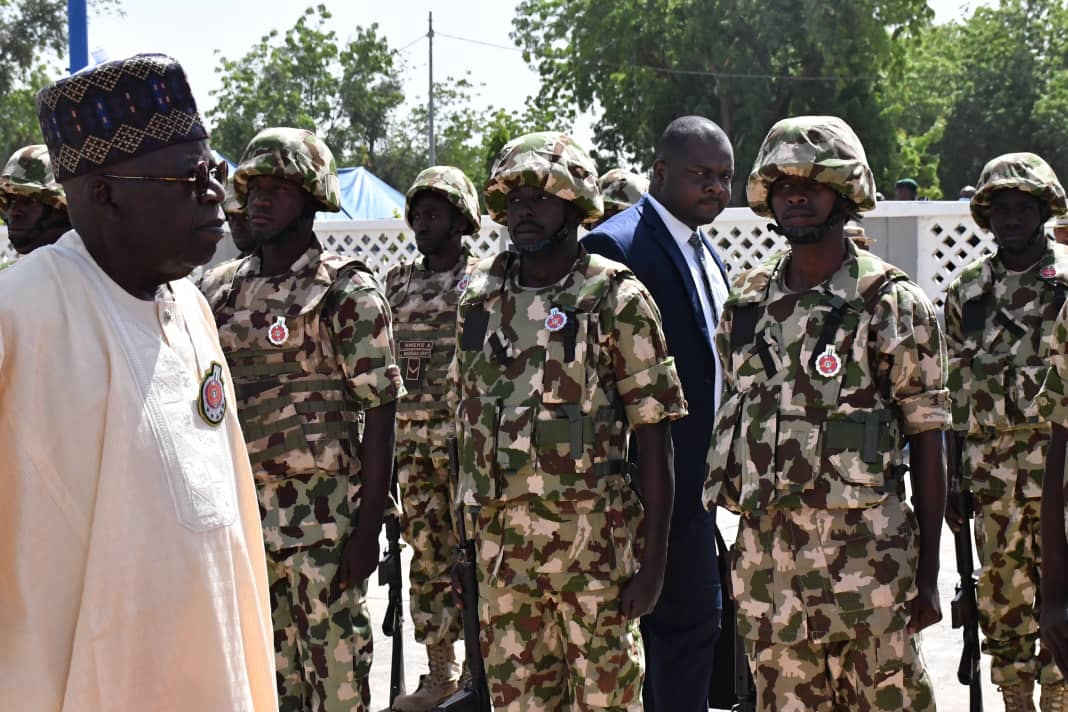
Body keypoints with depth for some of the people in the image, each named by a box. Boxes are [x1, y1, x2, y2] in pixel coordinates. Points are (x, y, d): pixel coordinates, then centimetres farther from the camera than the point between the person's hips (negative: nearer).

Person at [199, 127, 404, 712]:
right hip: (238, 510, 5)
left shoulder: (347, 291, -6)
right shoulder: (219, 289, 10)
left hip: (321, 514, -5)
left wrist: (368, 528, -14)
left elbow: (379, 415, -8)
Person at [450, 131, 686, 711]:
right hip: (500, 539, 5)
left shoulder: (615, 299, -6)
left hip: (593, 539, -4)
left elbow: (653, 435, -7)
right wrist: (467, 528, 12)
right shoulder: (480, 296, 9)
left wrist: (653, 558, -12)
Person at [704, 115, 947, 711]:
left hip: (864, 554, -4)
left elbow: (927, 440, -2)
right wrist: (748, 550, 13)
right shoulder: (747, 303, 10)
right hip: (763, 554, 4)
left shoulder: (894, 305, -4)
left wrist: (928, 574, -4)